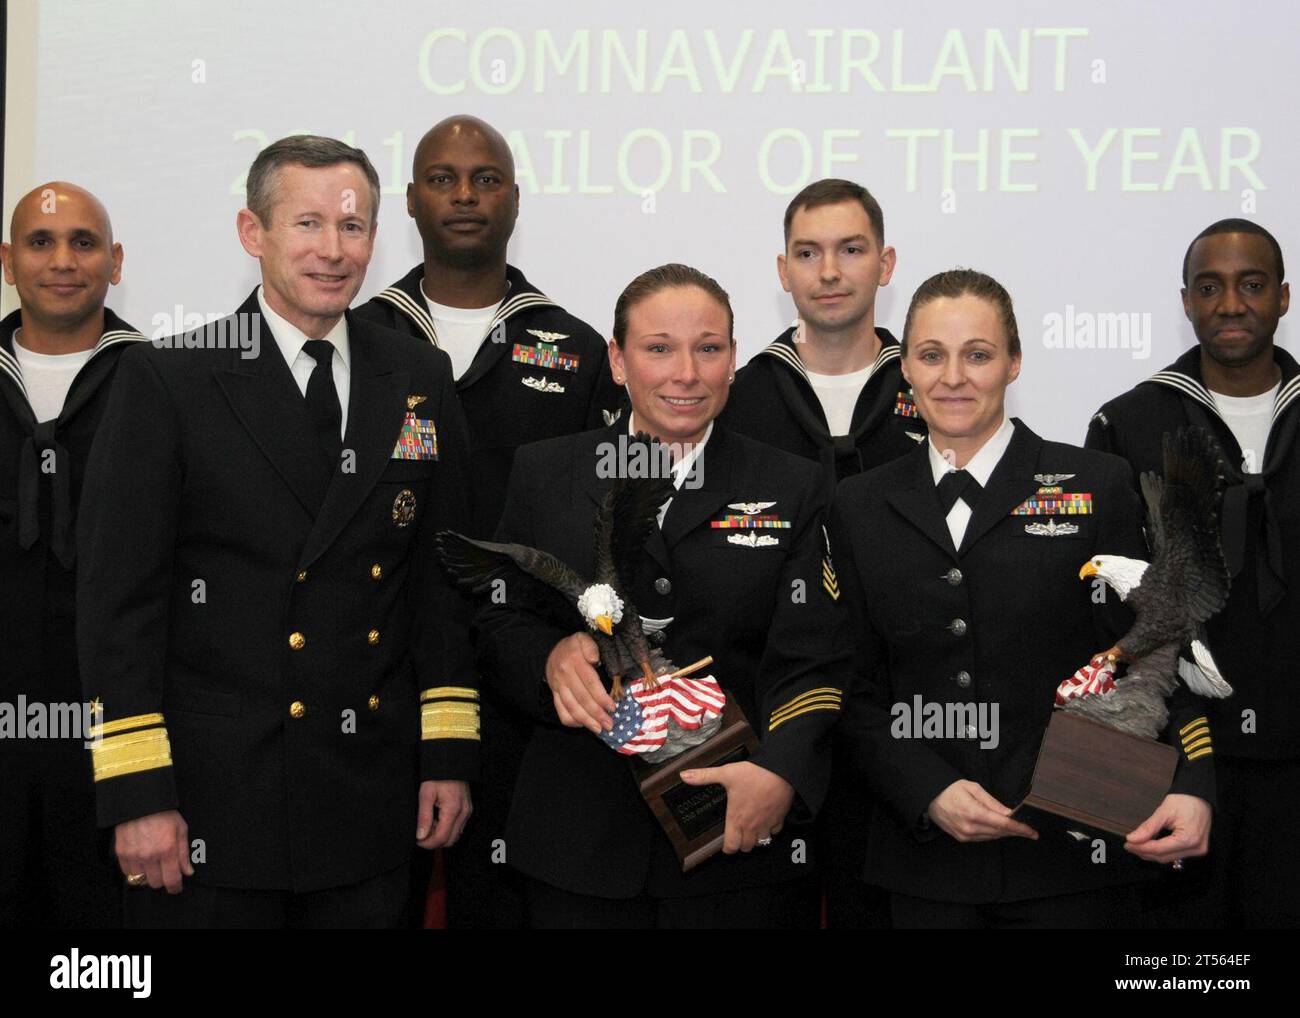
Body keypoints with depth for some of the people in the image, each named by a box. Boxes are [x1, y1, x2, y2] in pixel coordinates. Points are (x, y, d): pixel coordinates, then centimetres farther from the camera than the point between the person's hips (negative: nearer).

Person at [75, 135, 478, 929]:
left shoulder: (421, 380, 7)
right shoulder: (167, 380, -5)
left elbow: (444, 578, 10)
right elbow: (119, 594, -7)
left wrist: (450, 755, 6)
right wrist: (136, 793, -12)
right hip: (213, 803, -3)